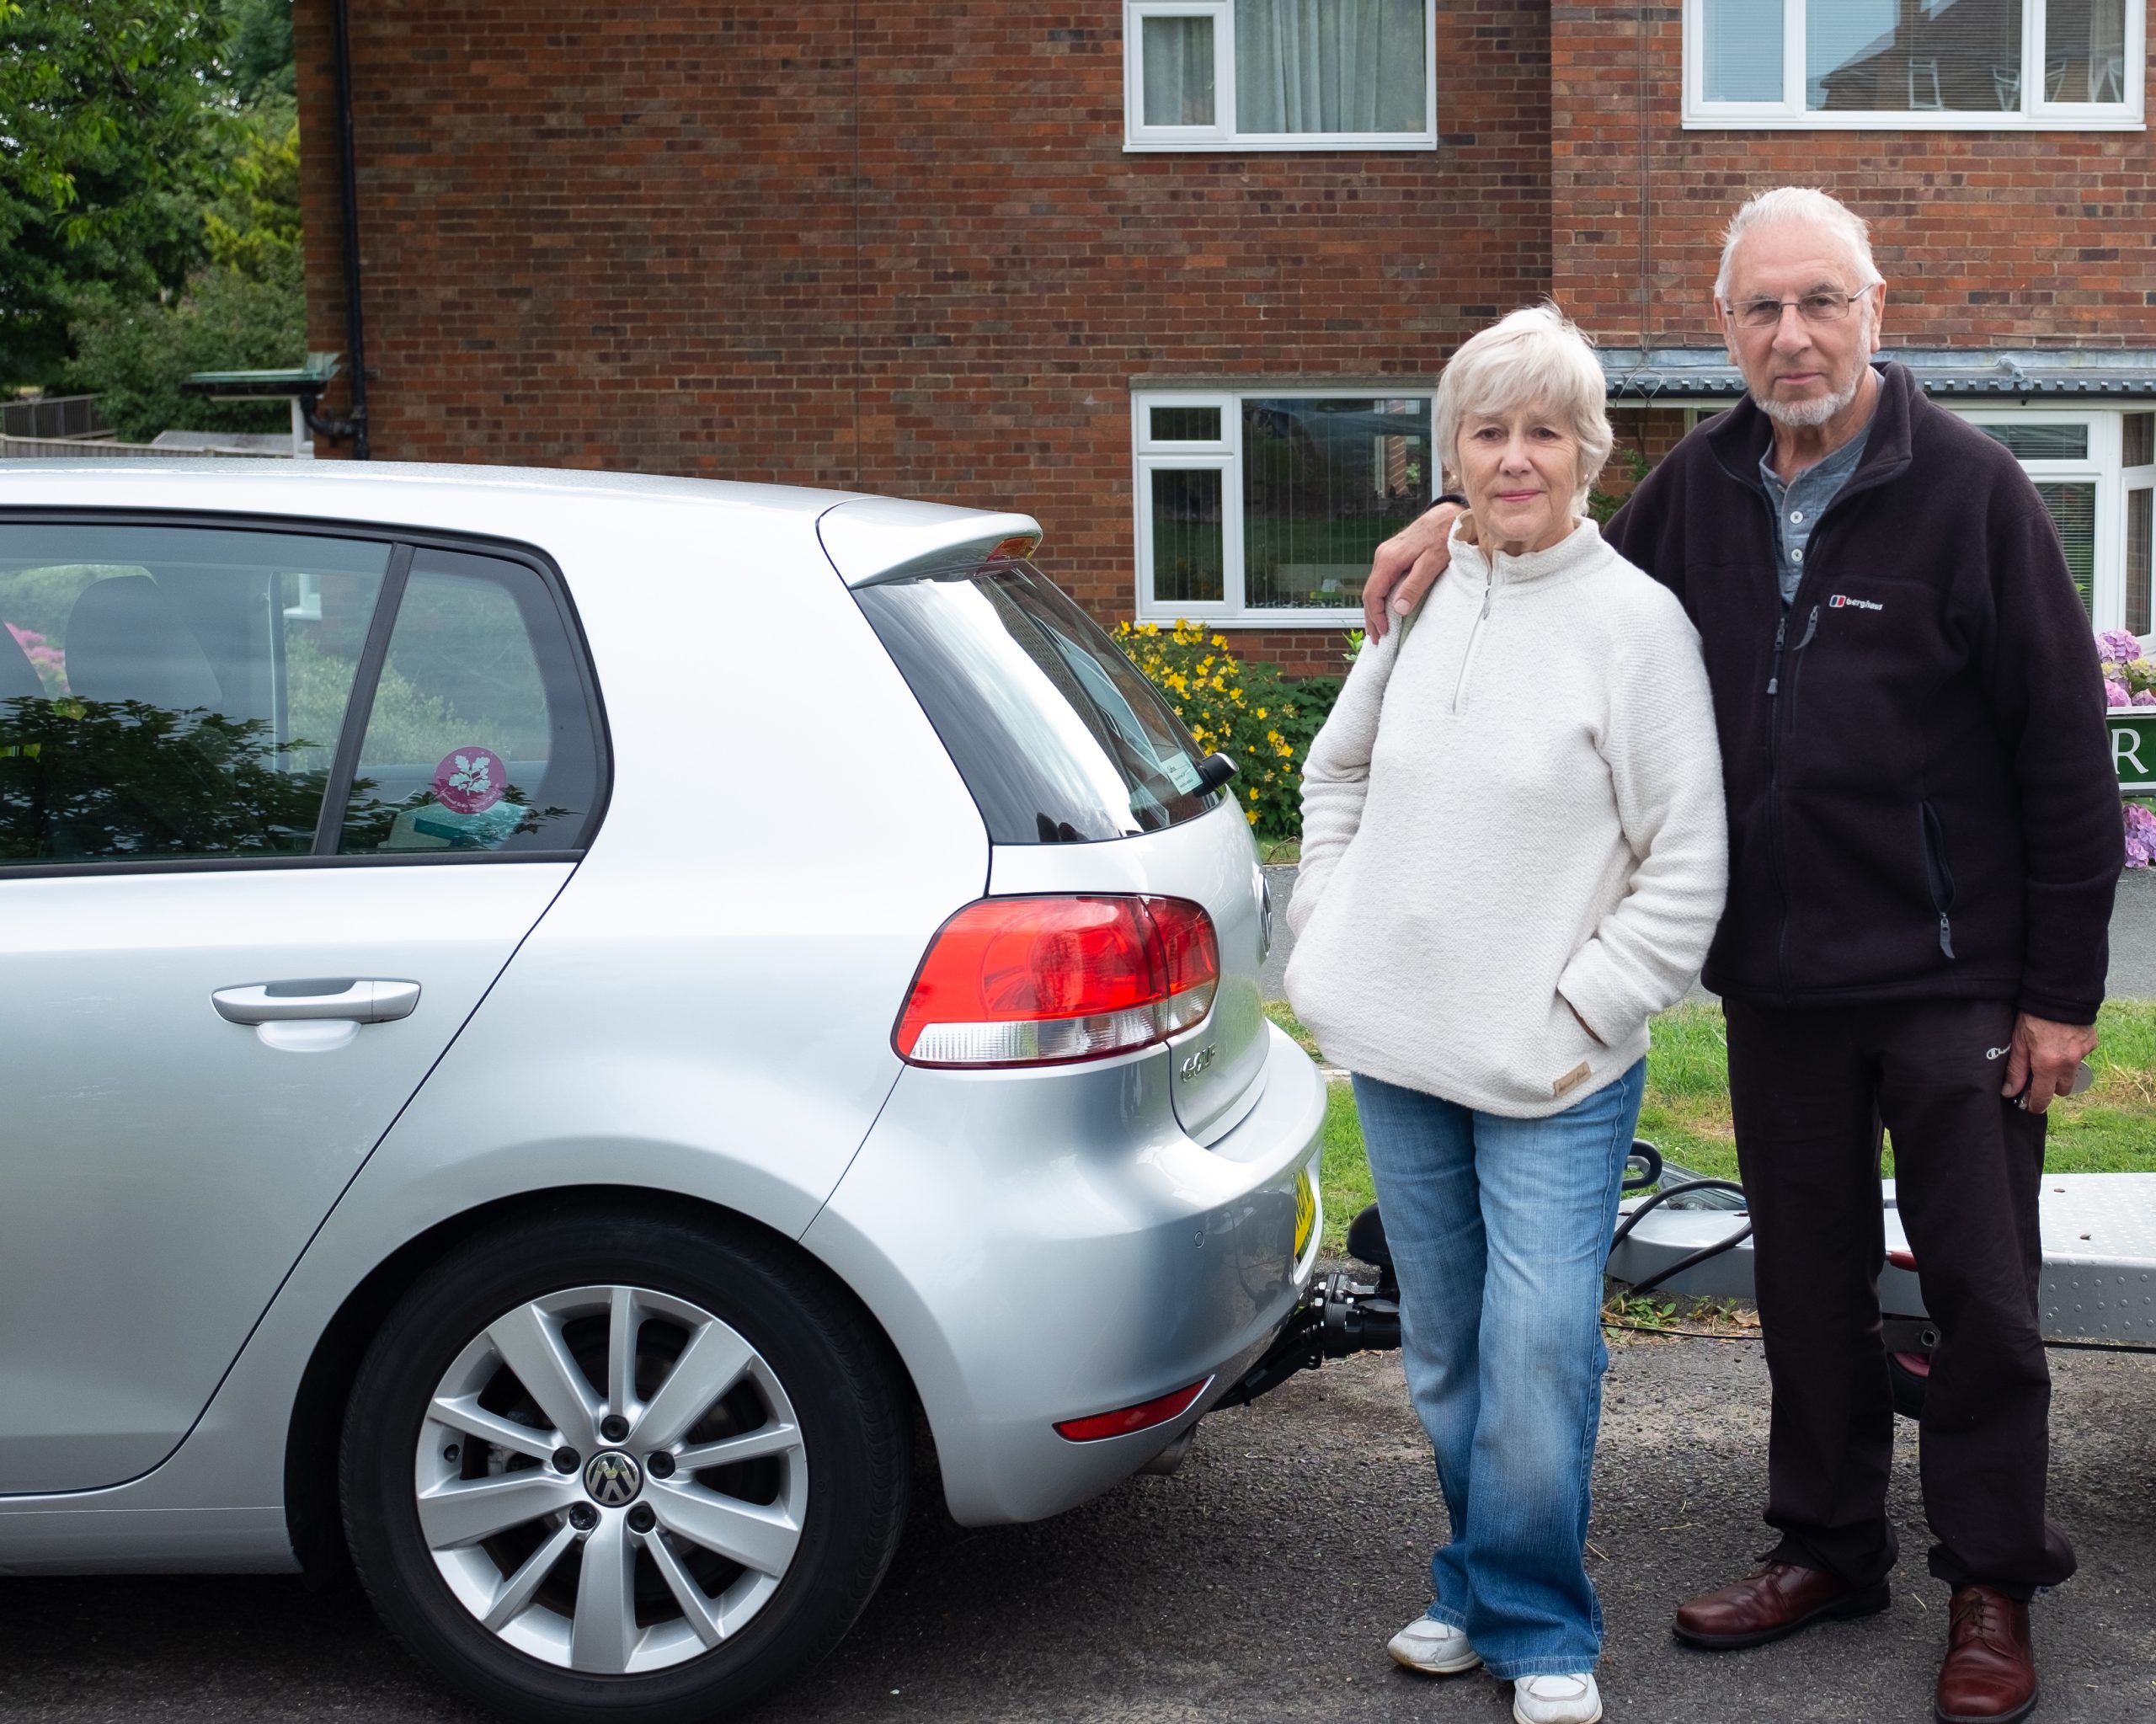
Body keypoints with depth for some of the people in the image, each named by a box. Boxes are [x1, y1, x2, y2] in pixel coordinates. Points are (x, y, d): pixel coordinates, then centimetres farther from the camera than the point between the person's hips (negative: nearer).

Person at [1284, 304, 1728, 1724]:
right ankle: (1485, 1585, 32)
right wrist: (1327, 925, 11)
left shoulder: (1638, 620, -9)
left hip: (1552, 1077, -5)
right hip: (1398, 1060, 5)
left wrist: (1578, 1017, -12)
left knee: (1537, 1356, -9)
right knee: (1445, 1350, 15)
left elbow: (1688, 869, -9)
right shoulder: (1420, 598, 6)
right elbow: (1336, 771, 22)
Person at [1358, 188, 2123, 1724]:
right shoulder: (1705, 487, 4)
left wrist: (2062, 991, -11)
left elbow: (2064, 751, -10)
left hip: (1952, 977, -5)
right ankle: (1830, 1547, 32)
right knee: (1810, 1281, 16)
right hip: (1778, 978, 5)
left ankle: (1994, 1584, 21)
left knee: (1982, 1293, 6)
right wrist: (1463, 524, 6)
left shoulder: (1967, 488, -11)